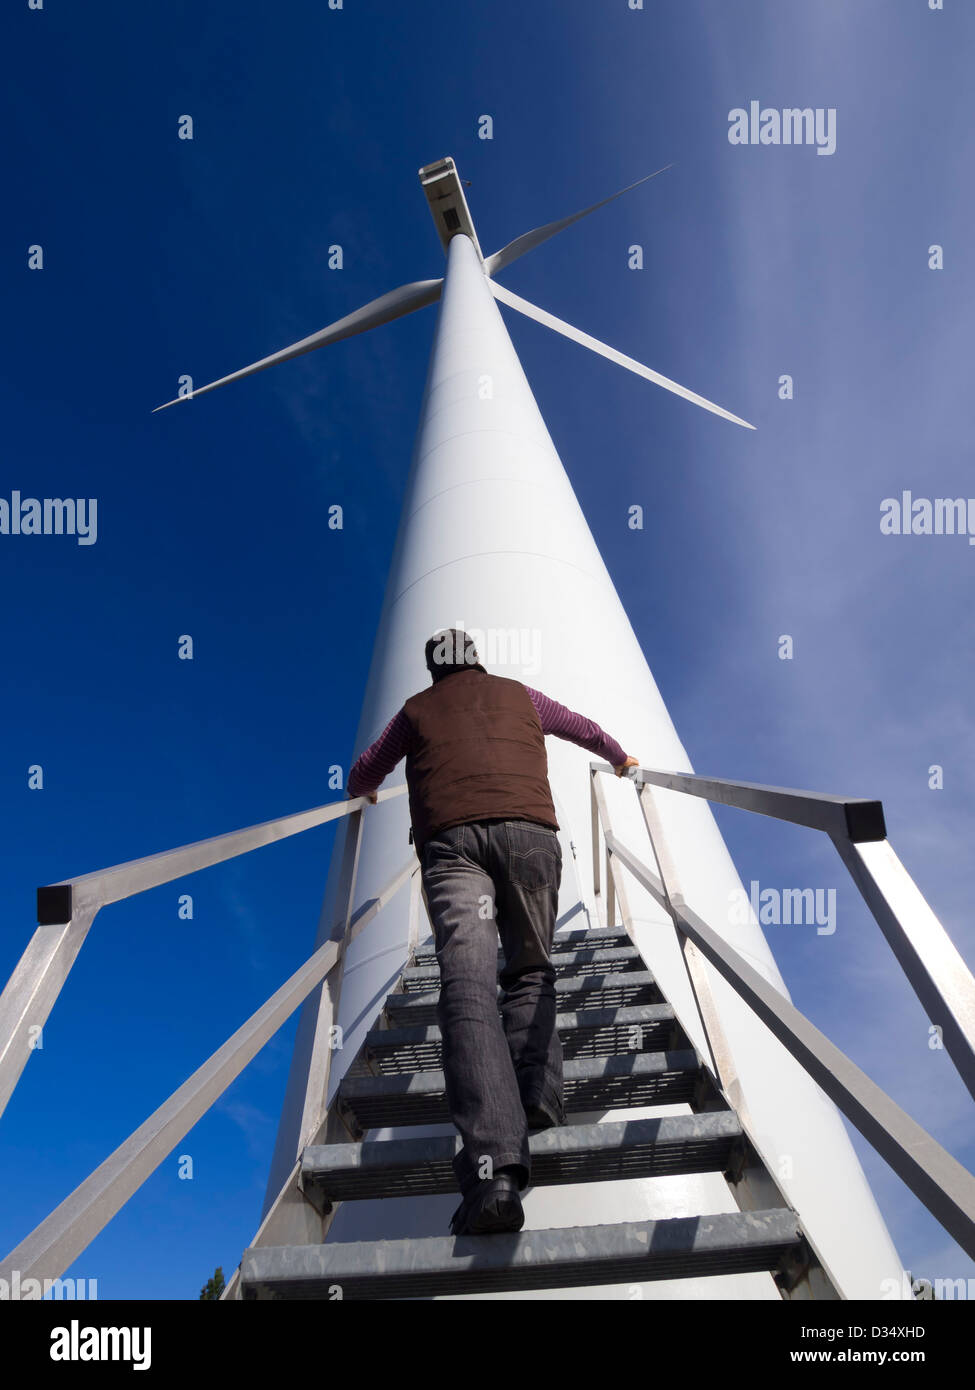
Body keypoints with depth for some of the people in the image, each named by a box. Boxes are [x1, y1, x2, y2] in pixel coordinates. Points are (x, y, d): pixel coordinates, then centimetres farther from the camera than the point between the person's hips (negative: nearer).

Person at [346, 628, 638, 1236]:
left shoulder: (417, 708, 27)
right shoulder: (519, 695, 29)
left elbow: (361, 778, 37)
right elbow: (585, 729, 45)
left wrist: (365, 790, 62)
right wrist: (620, 758, 66)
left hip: (450, 839, -1)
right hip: (530, 831, 1)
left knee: (467, 987, -15)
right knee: (531, 973, 13)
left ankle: (494, 1166, -31)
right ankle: (536, 1106, -10)